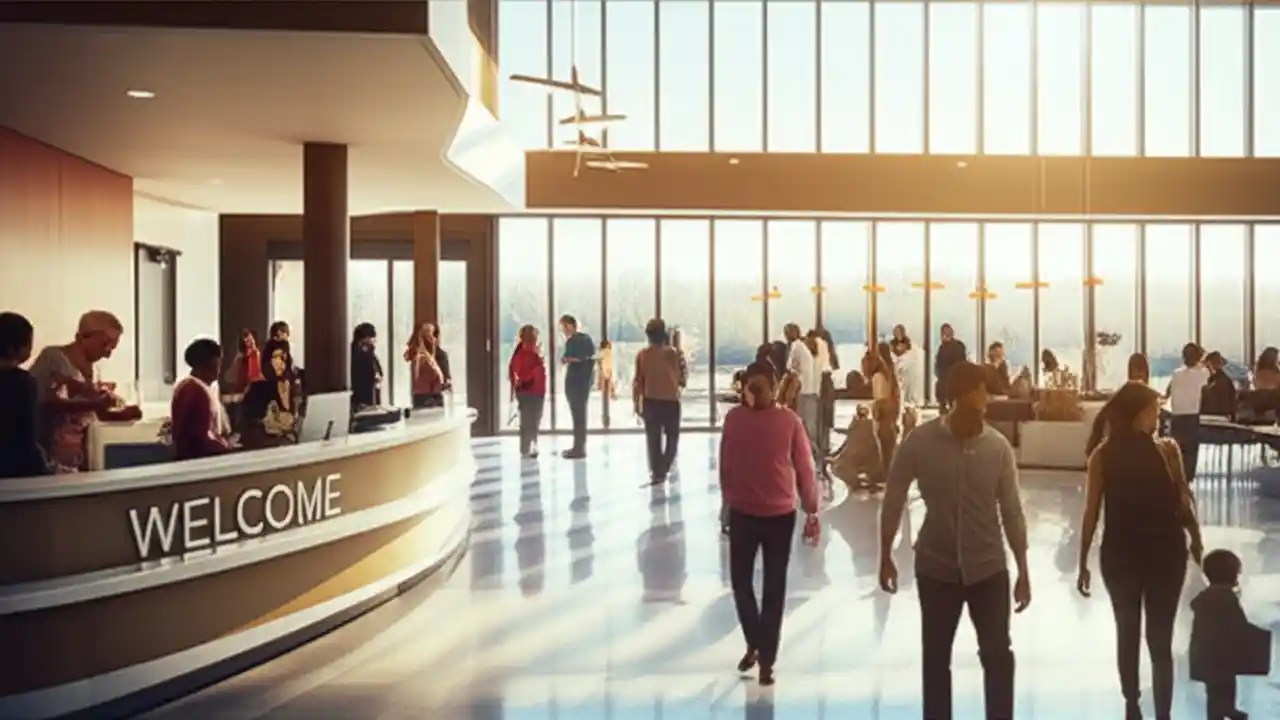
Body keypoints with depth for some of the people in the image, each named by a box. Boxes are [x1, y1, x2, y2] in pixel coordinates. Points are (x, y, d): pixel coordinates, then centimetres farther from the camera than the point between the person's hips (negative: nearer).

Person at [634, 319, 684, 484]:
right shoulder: (671, 353, -11)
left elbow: (638, 381, -3)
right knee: (672, 437, 13)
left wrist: (636, 402, 6)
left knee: (653, 439, 10)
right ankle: (662, 470, 3)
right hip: (670, 401, -2)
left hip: (650, 402, 2)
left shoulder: (642, 355, -4)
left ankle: (656, 472, 11)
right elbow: (679, 377, -8)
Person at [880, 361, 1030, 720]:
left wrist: (1023, 572, 2)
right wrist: (886, 556, 2)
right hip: (935, 566, 0)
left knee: (998, 654, 1)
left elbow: (1011, 511, 0)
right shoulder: (919, 442, -13)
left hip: (988, 567, 1)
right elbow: (894, 500, -2)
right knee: (936, 657, 9)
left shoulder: (998, 446, -8)